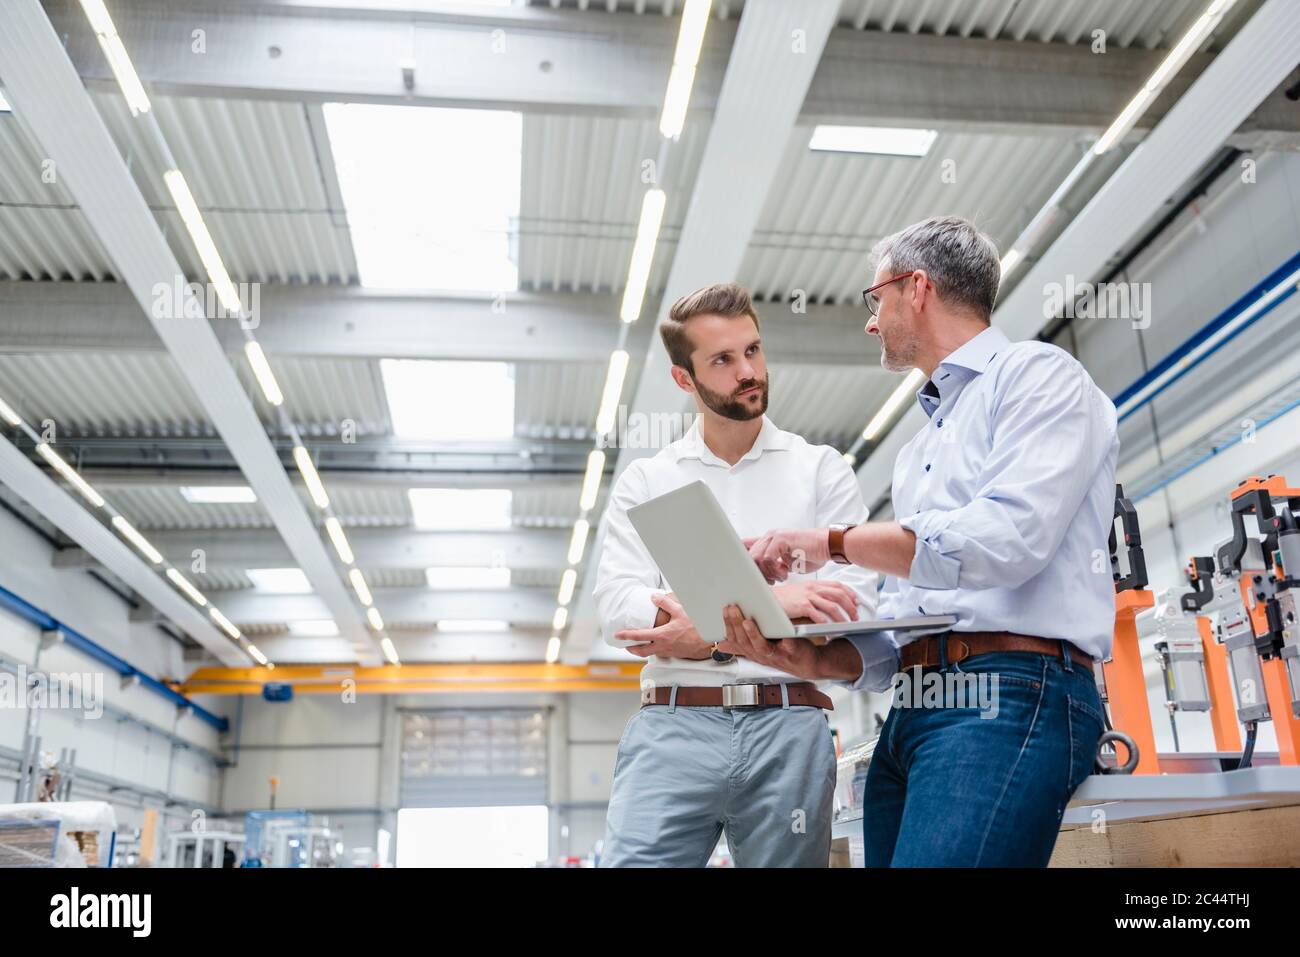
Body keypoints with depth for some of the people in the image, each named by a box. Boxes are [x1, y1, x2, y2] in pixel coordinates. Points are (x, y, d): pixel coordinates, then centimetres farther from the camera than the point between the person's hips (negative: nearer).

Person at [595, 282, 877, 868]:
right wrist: (770, 599, -13)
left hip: (789, 729, 1)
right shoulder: (645, 481, 11)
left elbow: (855, 606, -2)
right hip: (672, 727, 0)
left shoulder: (821, 470, 9)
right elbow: (618, 608, -3)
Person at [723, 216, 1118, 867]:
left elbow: (1004, 538, -15)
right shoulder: (917, 451, 28)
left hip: (1010, 697, -8)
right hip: (910, 714, 8)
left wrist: (832, 542, -6)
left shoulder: (1036, 375, 3)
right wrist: (816, 659, 2)